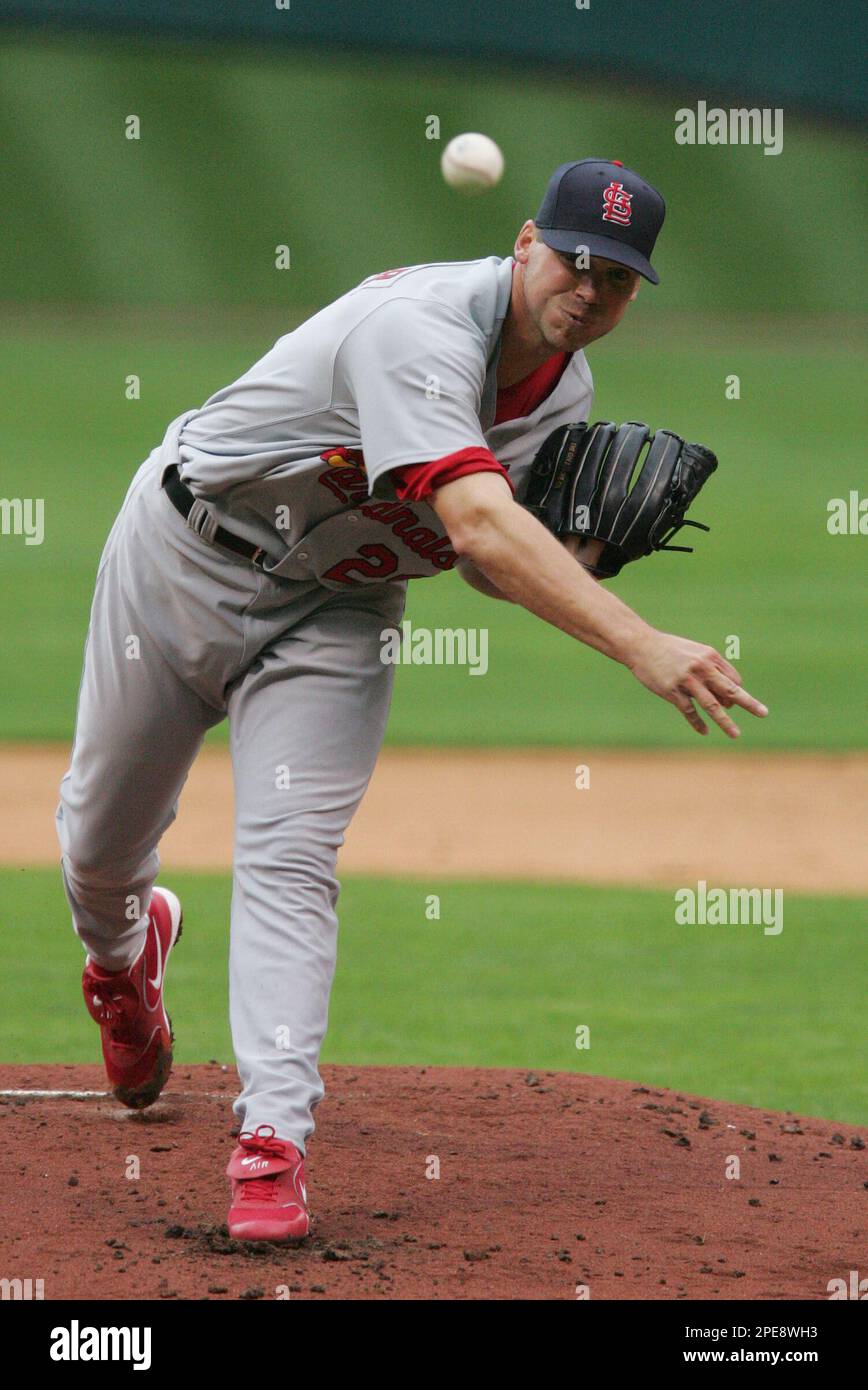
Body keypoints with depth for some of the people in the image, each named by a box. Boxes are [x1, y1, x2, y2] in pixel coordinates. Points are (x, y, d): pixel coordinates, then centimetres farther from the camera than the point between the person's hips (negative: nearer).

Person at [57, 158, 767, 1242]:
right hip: (187, 553, -4)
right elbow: (475, 522, -48)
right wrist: (641, 647, -58)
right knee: (102, 830, 15)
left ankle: (271, 1139, -19)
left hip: (334, 612, 4)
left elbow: (489, 565, 1)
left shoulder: (568, 394, -8)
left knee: (289, 859, -14)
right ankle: (121, 950, 50)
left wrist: (583, 555, -23)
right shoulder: (419, 329, -35)